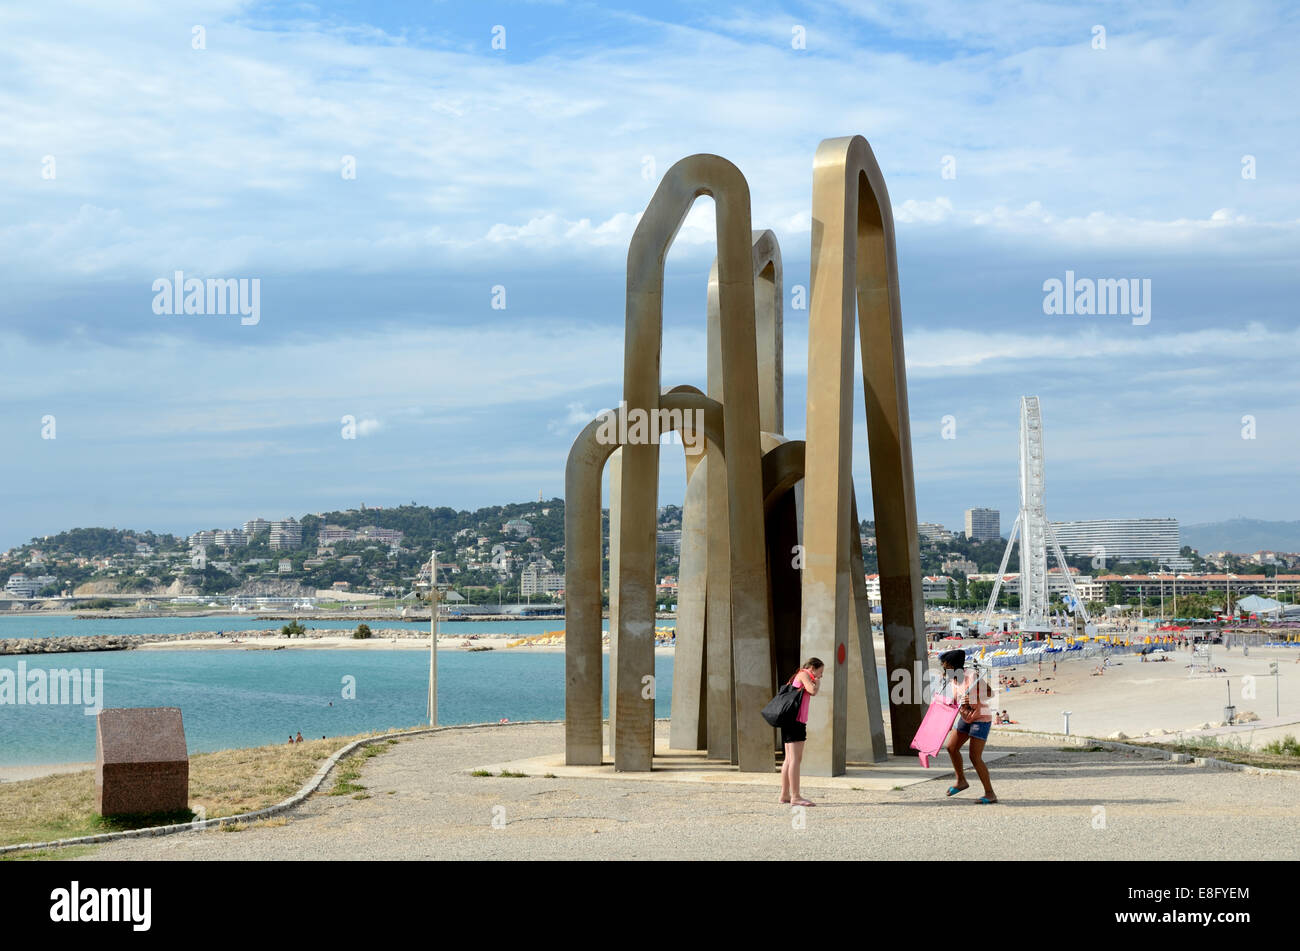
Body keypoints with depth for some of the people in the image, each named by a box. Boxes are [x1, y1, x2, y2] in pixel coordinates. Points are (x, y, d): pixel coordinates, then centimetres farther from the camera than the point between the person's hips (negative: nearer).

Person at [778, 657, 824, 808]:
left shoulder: (798, 676, 25)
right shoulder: (804, 674, -4)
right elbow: (813, 691, -19)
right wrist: (817, 681, -2)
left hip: (789, 721, 11)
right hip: (796, 721, -11)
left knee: (789, 759, 12)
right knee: (795, 758, -13)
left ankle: (784, 795, 15)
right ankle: (795, 797, -18)